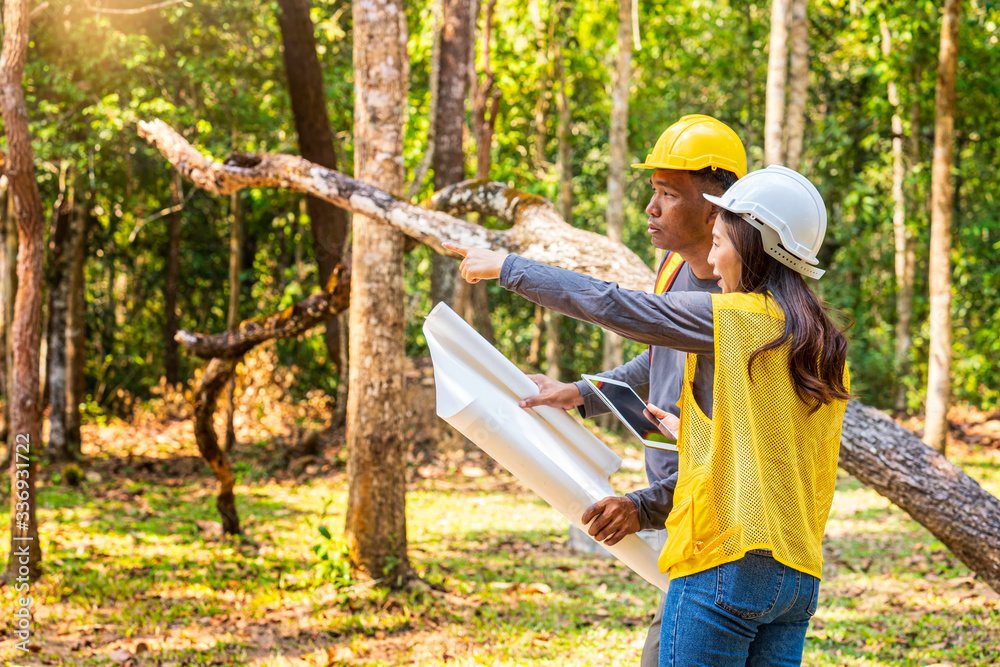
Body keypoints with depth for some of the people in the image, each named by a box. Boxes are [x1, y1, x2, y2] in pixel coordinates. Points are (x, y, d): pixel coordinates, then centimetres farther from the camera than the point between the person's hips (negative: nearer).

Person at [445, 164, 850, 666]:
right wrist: (697, 430, 28)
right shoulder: (825, 346, 12)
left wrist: (507, 267, 5)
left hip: (727, 564, -7)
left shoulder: (730, 318, -8)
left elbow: (609, 305, -4)